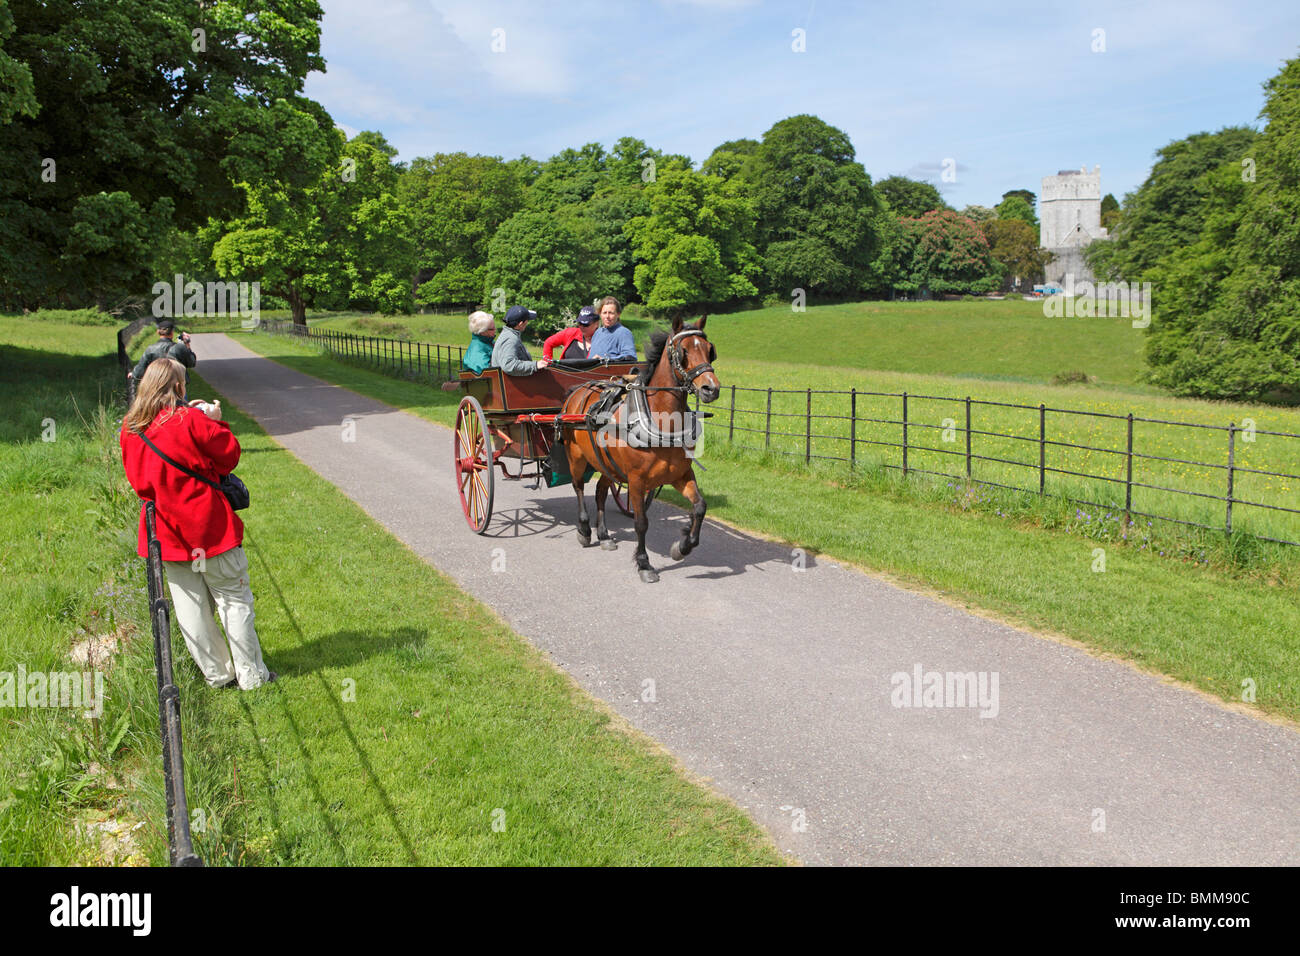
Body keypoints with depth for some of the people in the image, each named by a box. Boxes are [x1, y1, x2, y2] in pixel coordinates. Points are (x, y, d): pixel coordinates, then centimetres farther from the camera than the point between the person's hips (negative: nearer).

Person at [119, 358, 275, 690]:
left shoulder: (130, 429, 2)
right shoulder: (190, 420, -16)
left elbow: (137, 476, 13)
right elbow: (230, 455, -8)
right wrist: (215, 421, 5)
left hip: (165, 531, 6)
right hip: (208, 528, -5)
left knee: (190, 606, 13)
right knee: (234, 599, 6)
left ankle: (217, 674, 20)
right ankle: (251, 675, 10)